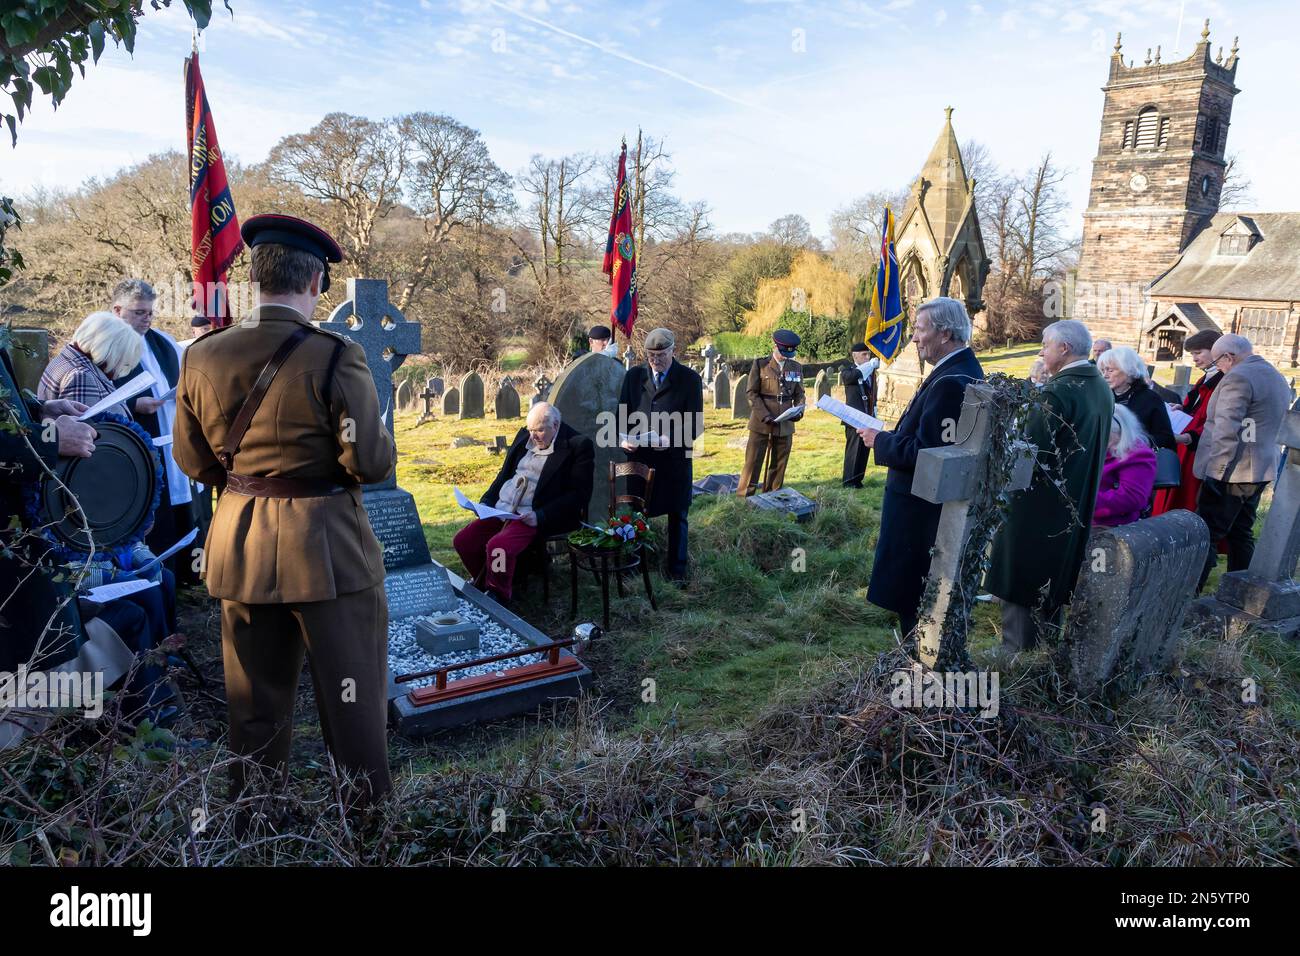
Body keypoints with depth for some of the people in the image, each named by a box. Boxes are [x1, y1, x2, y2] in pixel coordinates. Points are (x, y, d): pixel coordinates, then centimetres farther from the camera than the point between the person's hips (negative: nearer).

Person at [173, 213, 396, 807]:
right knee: (350, 693, 9)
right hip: (326, 546, -5)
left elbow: (193, 462, 8)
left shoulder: (201, 357, 0)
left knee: (255, 697, 19)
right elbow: (370, 464, -17)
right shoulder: (335, 358, -17)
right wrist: (379, 435, 5)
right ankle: (368, 806, 21)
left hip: (238, 547, 6)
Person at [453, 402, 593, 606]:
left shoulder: (578, 446, -7)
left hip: (531, 517, -7)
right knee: (461, 541, -6)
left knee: (498, 546, -30)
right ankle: (485, 587, 16)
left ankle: (498, 597, -6)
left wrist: (540, 516, -20)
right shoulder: (524, 436, 15)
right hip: (500, 511, 8)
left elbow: (579, 494, -12)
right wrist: (487, 501, 5)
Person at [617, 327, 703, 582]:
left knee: (677, 513, 11)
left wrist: (671, 440, -23)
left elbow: (695, 424, -6)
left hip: (675, 458, -1)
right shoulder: (633, 375, 5)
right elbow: (622, 413, 7)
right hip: (638, 455, 1)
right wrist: (624, 438, -13)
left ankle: (676, 567, 26)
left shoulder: (690, 379, -3)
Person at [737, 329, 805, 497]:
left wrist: (799, 411, -7)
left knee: (779, 464, 9)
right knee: (753, 461, -1)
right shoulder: (760, 364, -1)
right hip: (761, 423, -3)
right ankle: (744, 496, 7)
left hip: (785, 424, 4)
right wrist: (765, 416, -15)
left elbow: (799, 394, 14)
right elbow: (752, 393, -4)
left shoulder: (796, 367, 10)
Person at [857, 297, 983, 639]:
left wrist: (880, 441, -12)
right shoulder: (963, 369, 9)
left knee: (913, 601, 2)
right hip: (937, 502, 11)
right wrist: (889, 436, 5)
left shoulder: (950, 381, -24)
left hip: (922, 511, -11)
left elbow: (922, 453, -26)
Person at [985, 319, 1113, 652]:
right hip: (1076, 509, 9)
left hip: (1037, 512, -9)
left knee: (1021, 590, 1)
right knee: (1050, 592, 19)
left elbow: (1031, 453, -22)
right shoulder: (1102, 390, 7)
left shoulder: (1059, 391, -20)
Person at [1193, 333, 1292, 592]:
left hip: (1231, 473, -10)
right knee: (1241, 534, 15)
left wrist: (1216, 471, -20)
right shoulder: (1278, 378, 17)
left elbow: (1226, 431, -22)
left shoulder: (1238, 377, -15)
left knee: (1205, 536, -7)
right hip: (1260, 471, 10)